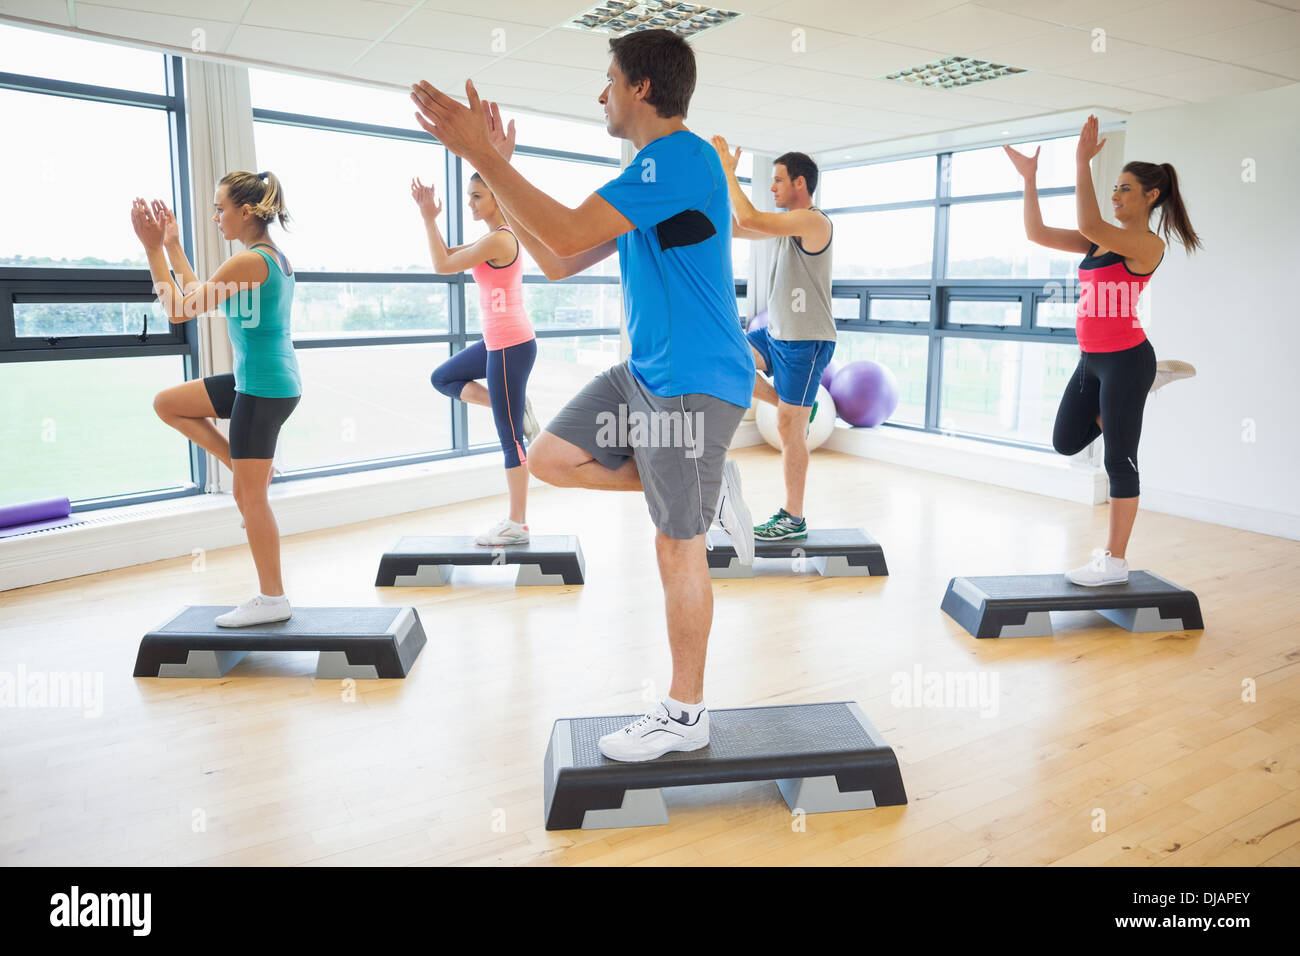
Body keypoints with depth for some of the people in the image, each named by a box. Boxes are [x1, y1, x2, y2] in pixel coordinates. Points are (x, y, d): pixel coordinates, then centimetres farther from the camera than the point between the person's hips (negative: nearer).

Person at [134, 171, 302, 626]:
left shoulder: (247, 261, -19)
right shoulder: (276, 256, 11)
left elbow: (180, 310, -16)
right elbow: (198, 296, 20)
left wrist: (153, 248, -12)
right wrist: (173, 246, 19)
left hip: (264, 388, -10)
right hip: (259, 379, 10)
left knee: (250, 495, -1)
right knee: (167, 402, 20)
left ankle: (272, 599, 9)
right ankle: (250, 468, 17)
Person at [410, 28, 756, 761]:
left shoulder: (680, 157, -16)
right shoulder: (653, 174, 16)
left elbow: (568, 234, -26)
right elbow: (559, 262, 14)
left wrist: (480, 154, -18)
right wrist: (498, 168, 10)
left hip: (693, 385, -9)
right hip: (645, 374, 10)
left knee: (677, 545, -2)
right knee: (552, 458, 8)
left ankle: (685, 717, 14)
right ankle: (710, 484, 14)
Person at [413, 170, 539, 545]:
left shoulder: (499, 239, -17)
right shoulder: (498, 236, 14)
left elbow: (442, 265, -12)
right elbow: (447, 256, 19)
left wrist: (429, 219, -5)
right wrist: (431, 218, 8)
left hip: (511, 347, -10)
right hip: (499, 342, 10)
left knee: (510, 438, -4)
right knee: (442, 378, 21)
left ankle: (517, 525, 5)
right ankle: (517, 409, 11)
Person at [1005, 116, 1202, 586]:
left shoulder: (1147, 244, -12)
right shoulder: (1101, 241, 11)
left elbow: (1089, 224, -29)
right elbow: (1037, 233, 8)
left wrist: (1083, 162, -26)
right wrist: (1029, 178, 1)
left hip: (1125, 359, -8)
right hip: (1091, 359, 8)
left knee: (1119, 461, -2)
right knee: (1066, 443, 15)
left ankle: (1115, 561, 8)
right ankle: (1148, 386, 31)